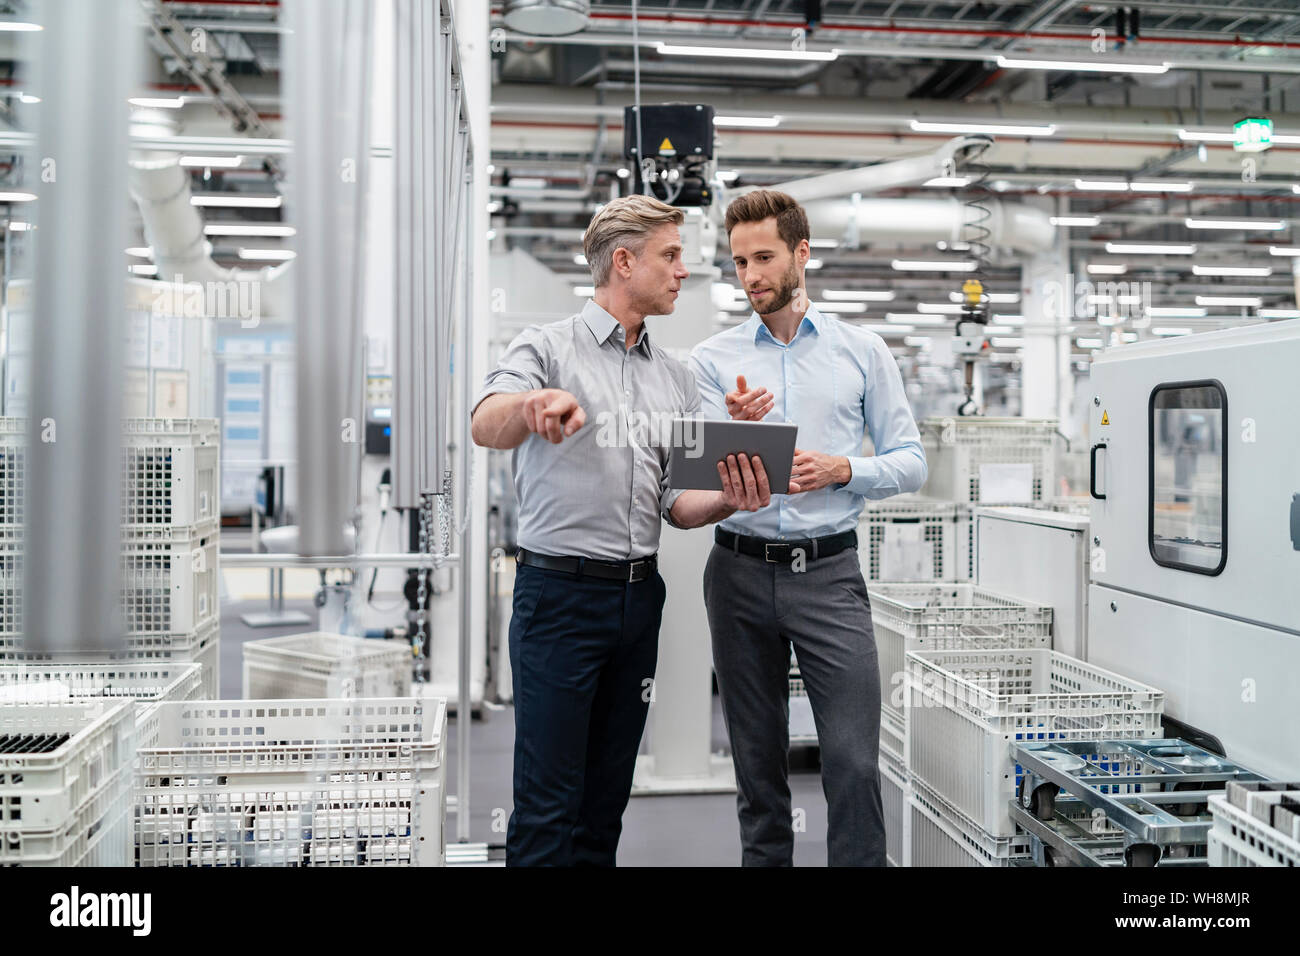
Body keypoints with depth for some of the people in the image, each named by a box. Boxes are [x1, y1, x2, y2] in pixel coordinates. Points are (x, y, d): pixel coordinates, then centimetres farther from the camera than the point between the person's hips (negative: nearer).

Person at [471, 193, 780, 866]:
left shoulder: (675, 379, 15)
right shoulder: (548, 349, -2)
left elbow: (678, 504, 12)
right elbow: (486, 428, -21)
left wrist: (729, 500, -10)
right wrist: (534, 403, -44)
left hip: (640, 598, 6)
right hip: (559, 592, -6)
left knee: (607, 795, 14)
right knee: (549, 799, -3)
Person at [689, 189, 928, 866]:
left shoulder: (862, 352, 7)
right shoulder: (712, 358, 7)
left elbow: (909, 462, 7)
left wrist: (843, 470, -12)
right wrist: (738, 429, -21)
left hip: (829, 571, -1)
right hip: (740, 571, 1)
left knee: (854, 760, -7)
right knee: (756, 761, 11)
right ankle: (763, 860, 25)